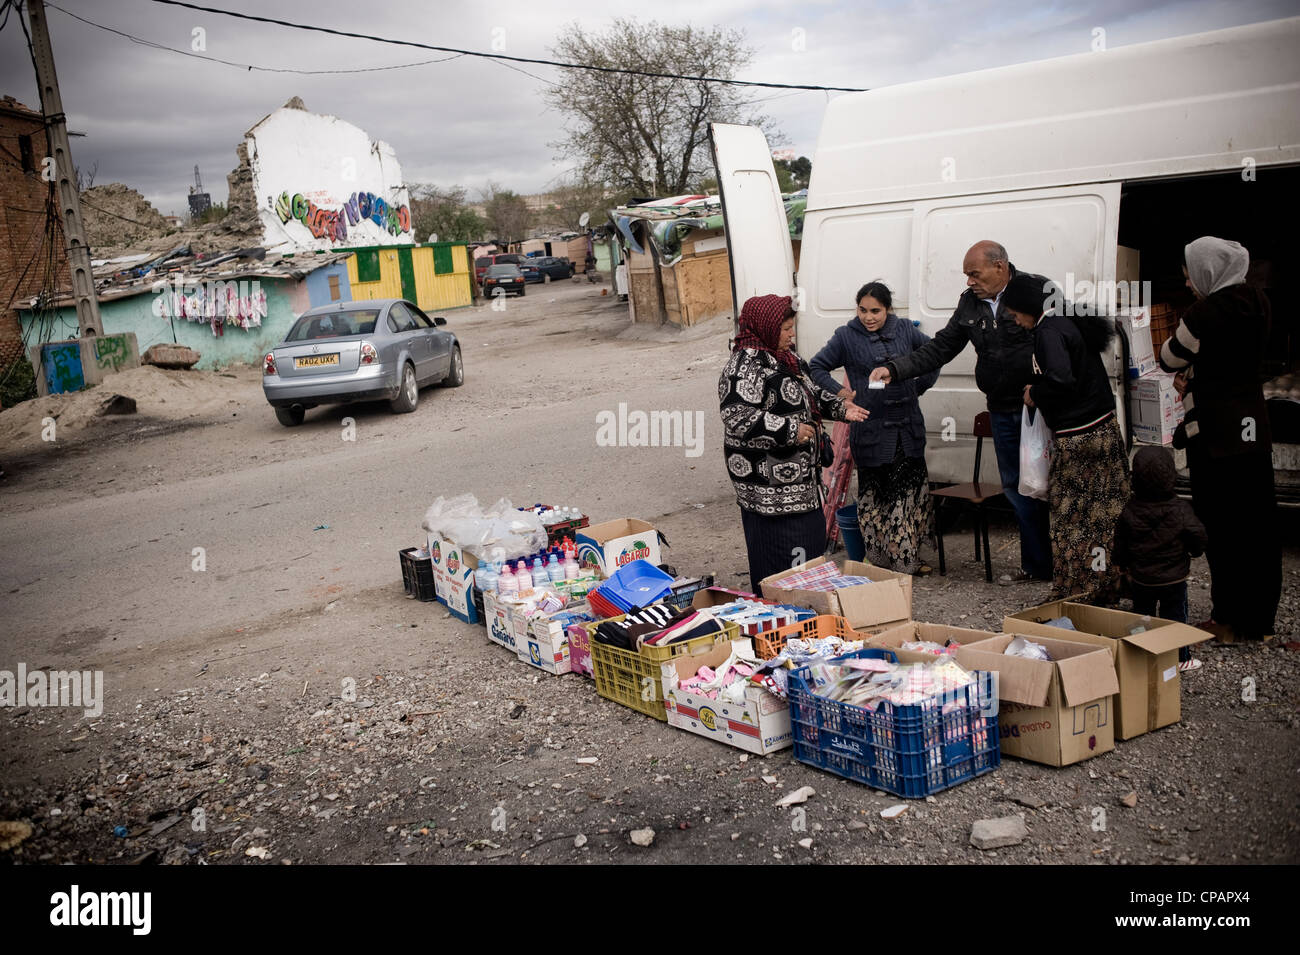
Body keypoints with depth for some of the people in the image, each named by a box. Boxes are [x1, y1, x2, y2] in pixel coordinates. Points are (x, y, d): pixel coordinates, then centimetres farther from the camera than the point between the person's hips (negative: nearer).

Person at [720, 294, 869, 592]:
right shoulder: (746, 365, -20)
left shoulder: (784, 356, 13)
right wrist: (791, 430, -25)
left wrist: (839, 406, 12)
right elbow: (737, 418, -29)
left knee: (812, 545, 19)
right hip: (769, 486, -11)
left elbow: (807, 394, 27)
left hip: (798, 476, 11)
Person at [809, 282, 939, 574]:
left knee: (912, 494, 8)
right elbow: (816, 367, 3)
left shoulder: (904, 330, 5)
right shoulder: (846, 336, -3)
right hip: (870, 430, -3)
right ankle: (880, 564, 11)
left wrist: (920, 385, 11)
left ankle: (908, 559, 22)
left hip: (908, 429, 4)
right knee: (875, 496, 1)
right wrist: (838, 391, -8)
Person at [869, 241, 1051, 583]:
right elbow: (939, 349, 10)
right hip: (1003, 411, 6)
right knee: (1016, 487, 10)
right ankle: (1038, 566, 22)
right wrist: (894, 369, -1)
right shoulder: (969, 303, 8)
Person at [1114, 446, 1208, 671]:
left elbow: (1120, 540, 0)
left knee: (1141, 613, 16)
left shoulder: (1130, 511, -10)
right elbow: (1197, 534, -13)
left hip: (1140, 577, 2)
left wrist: (1122, 564, 17)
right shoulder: (1180, 509, -19)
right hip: (1173, 577, -2)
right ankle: (1180, 658, 20)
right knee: (1175, 615, 10)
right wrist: (1195, 551, 10)